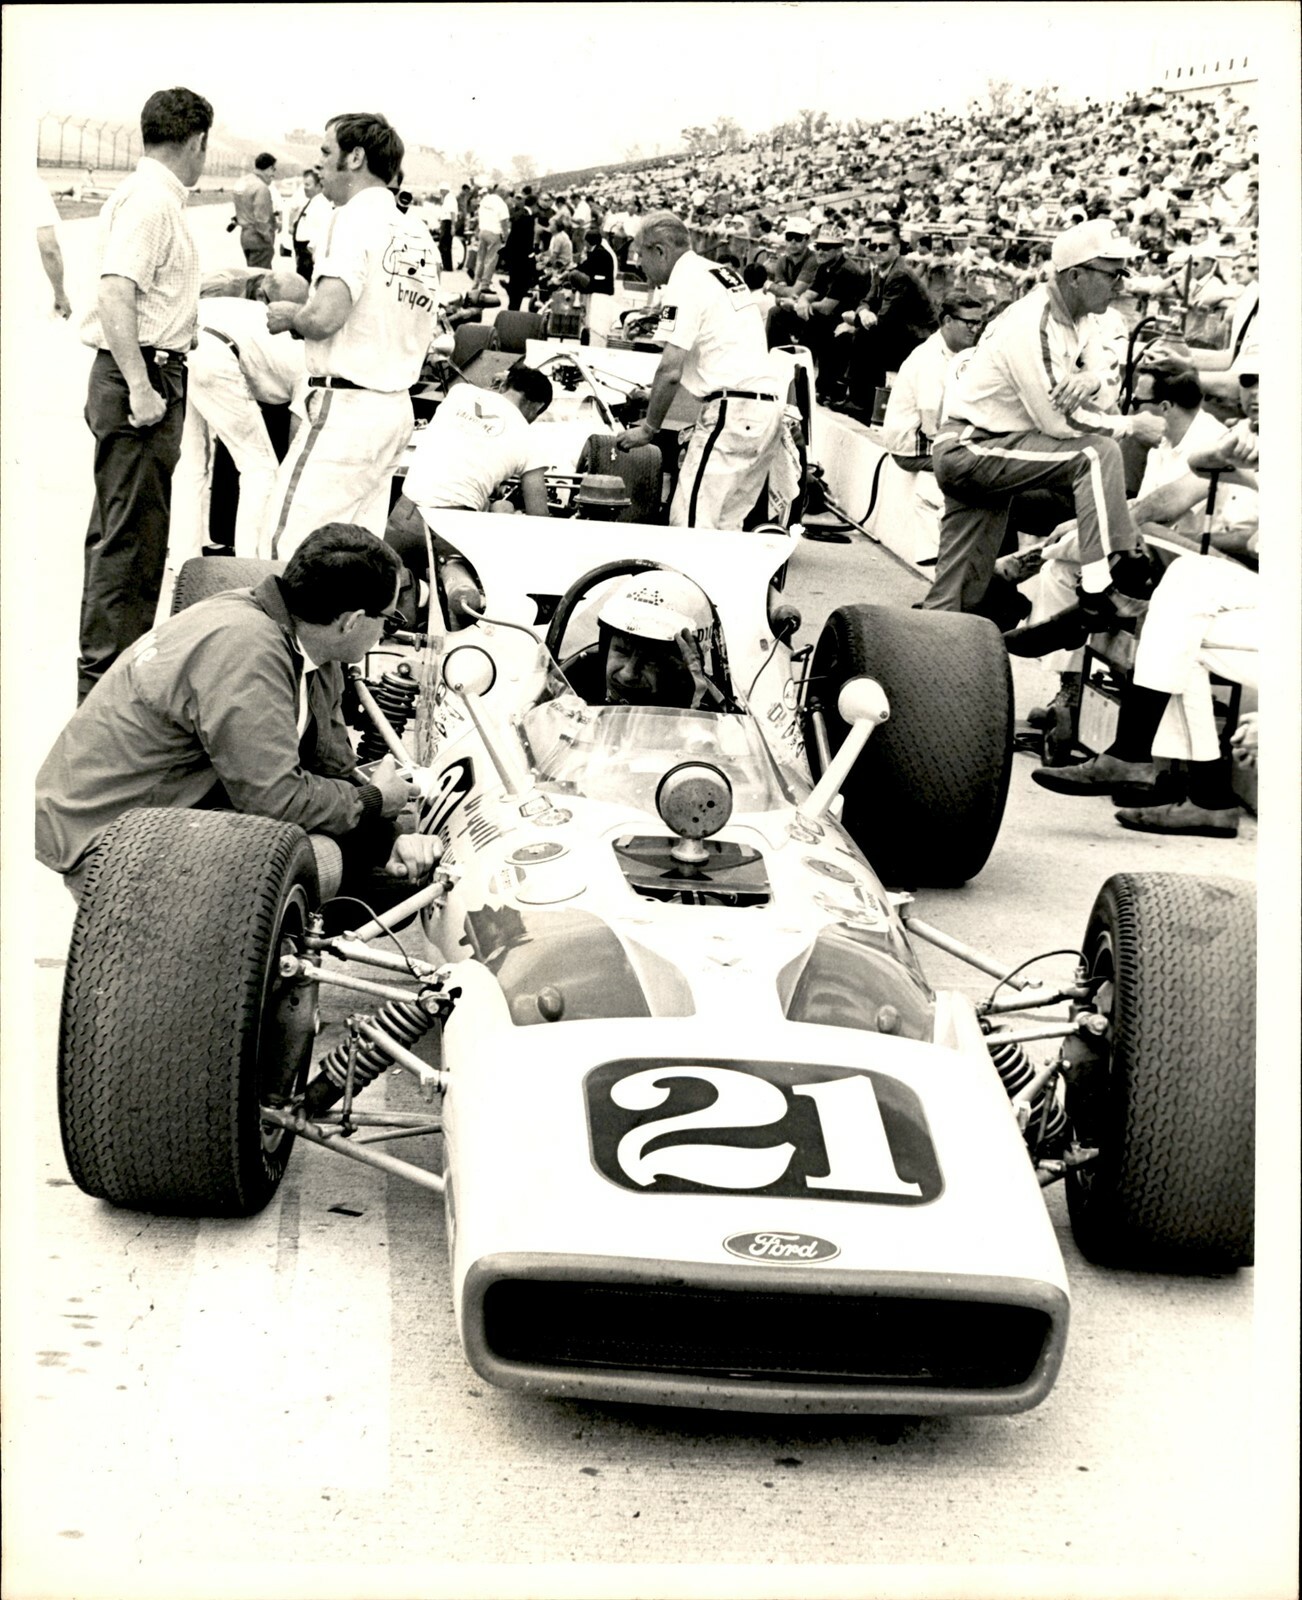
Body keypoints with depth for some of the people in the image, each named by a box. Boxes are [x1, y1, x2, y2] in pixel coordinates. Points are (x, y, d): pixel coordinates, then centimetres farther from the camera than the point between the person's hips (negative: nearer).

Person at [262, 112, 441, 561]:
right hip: (397, 407, 9)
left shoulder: (357, 218, -11)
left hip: (347, 406, -9)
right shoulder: (417, 233, 13)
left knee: (286, 544, -10)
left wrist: (290, 315, -1)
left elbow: (326, 317, -23)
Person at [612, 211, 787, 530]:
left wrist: (648, 428, -1)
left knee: (690, 521, -11)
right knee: (727, 522, 10)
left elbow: (670, 370, -12)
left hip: (734, 408, -9)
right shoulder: (723, 274, 21)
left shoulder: (684, 284, -7)